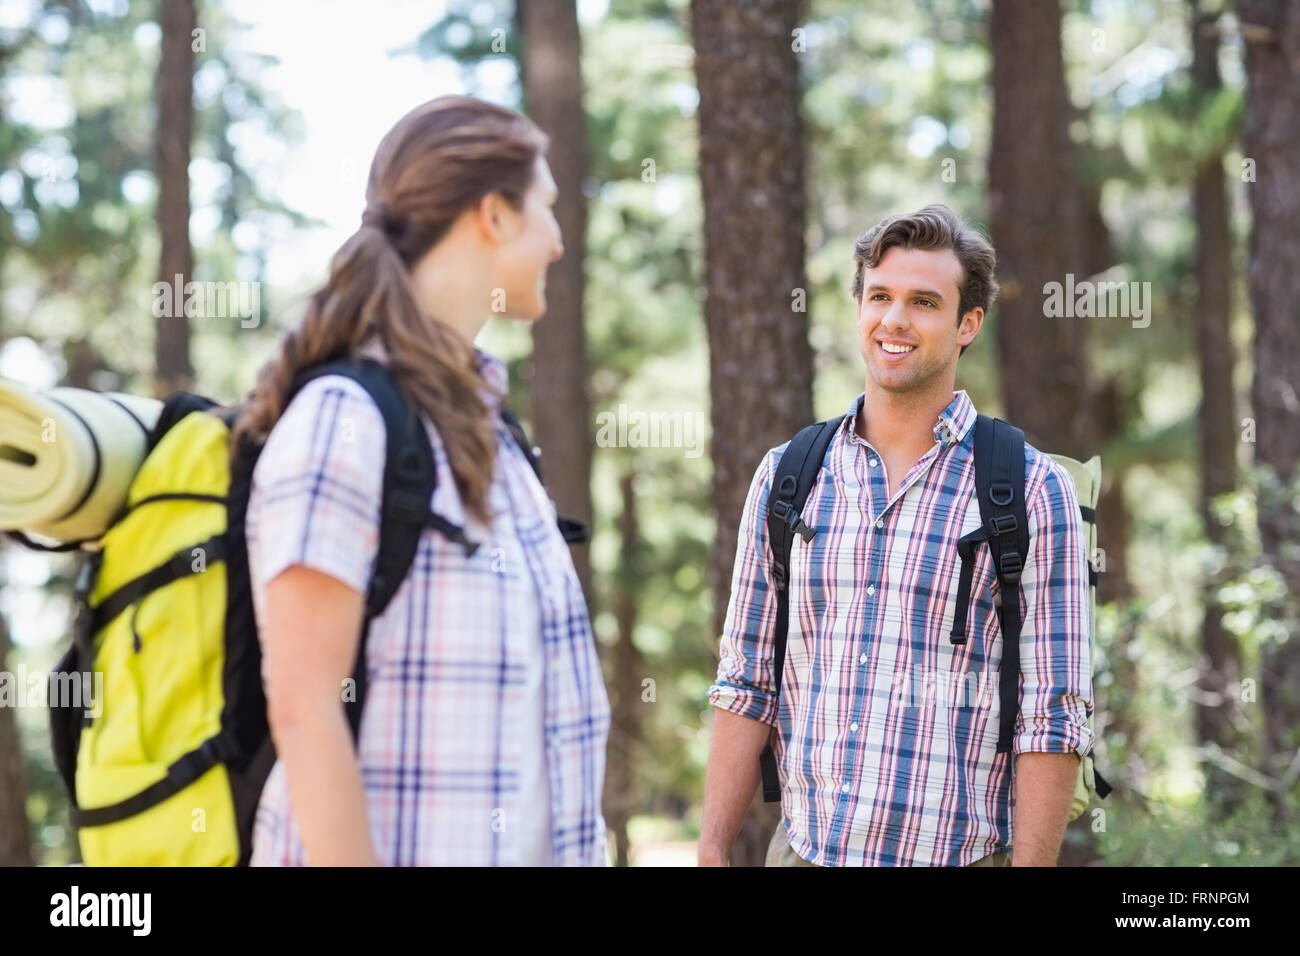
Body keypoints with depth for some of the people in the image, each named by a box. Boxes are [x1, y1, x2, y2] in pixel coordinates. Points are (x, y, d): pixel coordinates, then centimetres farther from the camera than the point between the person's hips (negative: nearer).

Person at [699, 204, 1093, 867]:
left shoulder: (1032, 492, -5)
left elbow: (1052, 719, -8)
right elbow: (745, 685, 7)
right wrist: (711, 854, 1)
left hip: (958, 856, -3)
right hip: (803, 848, 3)